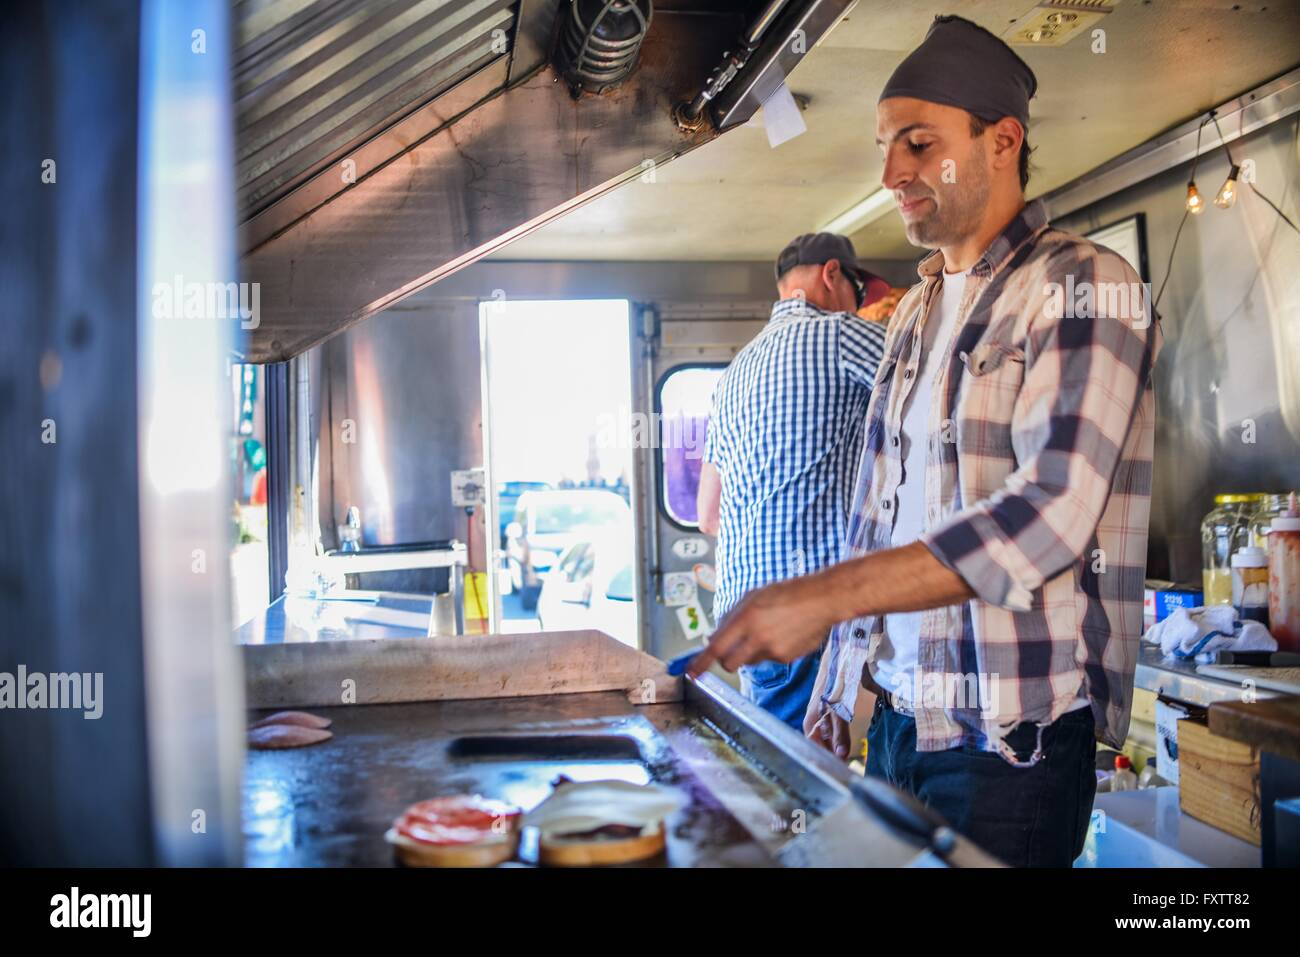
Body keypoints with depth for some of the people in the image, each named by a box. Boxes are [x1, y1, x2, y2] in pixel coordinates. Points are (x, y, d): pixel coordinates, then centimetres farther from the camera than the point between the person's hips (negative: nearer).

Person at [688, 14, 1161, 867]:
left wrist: (826, 595, -29)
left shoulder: (1081, 288, -9)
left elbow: (1052, 514, -23)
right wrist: (838, 684, 13)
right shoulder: (915, 314, 13)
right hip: (899, 721, 7)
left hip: (1013, 740, -6)